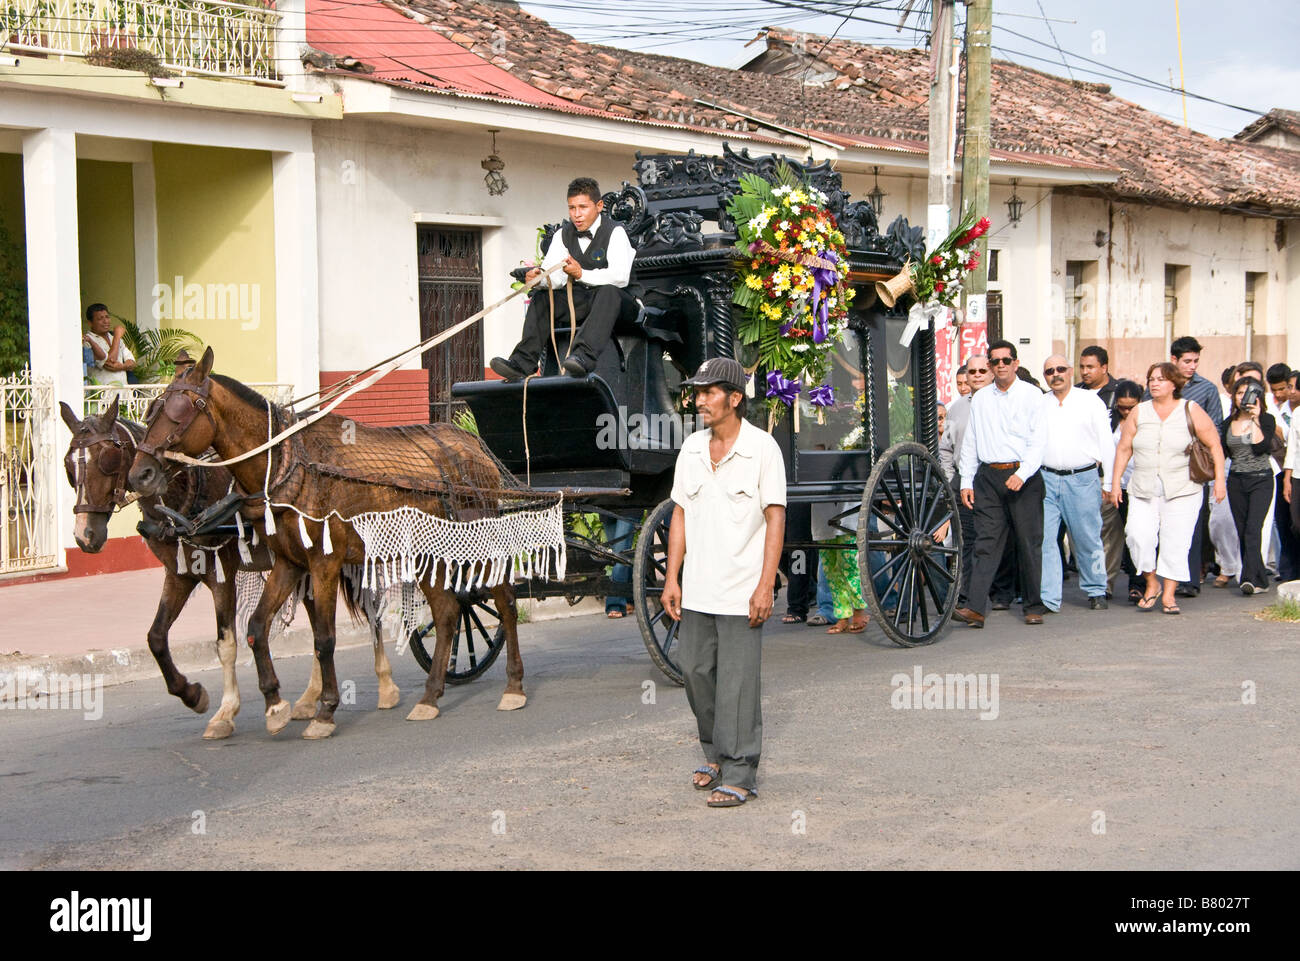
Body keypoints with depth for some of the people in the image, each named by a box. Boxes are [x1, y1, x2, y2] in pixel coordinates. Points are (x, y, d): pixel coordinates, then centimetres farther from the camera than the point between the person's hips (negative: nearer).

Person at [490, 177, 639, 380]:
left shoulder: (615, 232, -11)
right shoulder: (563, 235, 7)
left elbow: (621, 277, -25)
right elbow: (554, 275, -3)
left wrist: (582, 274, -36)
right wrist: (539, 277, -27)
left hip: (620, 302, -6)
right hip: (582, 300, 6)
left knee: (608, 291, -37)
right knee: (541, 298, -14)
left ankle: (584, 356, -56)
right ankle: (522, 362, -26)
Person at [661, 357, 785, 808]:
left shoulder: (763, 448, -8)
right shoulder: (692, 449, 8)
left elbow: (775, 518, -9)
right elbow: (681, 514, 13)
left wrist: (765, 586, -14)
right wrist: (671, 578, 8)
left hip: (741, 593, -5)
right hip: (697, 590, 6)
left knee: (737, 683, -3)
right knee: (696, 673, 11)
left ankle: (738, 774, 5)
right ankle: (715, 753, 31)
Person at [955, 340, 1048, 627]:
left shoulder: (1032, 396, 2)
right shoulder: (980, 399, 13)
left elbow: (1037, 442, -4)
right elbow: (970, 443, 15)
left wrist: (1022, 474, -17)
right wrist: (966, 481, 8)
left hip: (1023, 477, -3)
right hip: (989, 476, 3)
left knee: (1029, 543, 2)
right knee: (986, 543, -4)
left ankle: (1033, 606, 13)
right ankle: (975, 608, -11)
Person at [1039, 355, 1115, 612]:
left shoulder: (1090, 401, 4)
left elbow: (1106, 442, 5)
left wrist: (1109, 483, 3)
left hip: (1083, 479, -2)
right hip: (1047, 479, 2)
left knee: (1087, 539, 3)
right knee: (1044, 538, -6)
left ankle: (1096, 592, 20)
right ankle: (1048, 598, -4)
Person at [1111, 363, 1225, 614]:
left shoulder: (1191, 411, 2)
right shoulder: (1139, 412, 9)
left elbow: (1215, 445, 3)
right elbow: (1123, 449, 12)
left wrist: (1219, 480, -4)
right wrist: (1115, 482, 7)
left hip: (1182, 491, -2)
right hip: (1143, 491, 2)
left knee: (1175, 542, -5)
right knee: (1139, 536, -14)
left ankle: (1169, 594, 4)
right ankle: (1151, 584, 6)